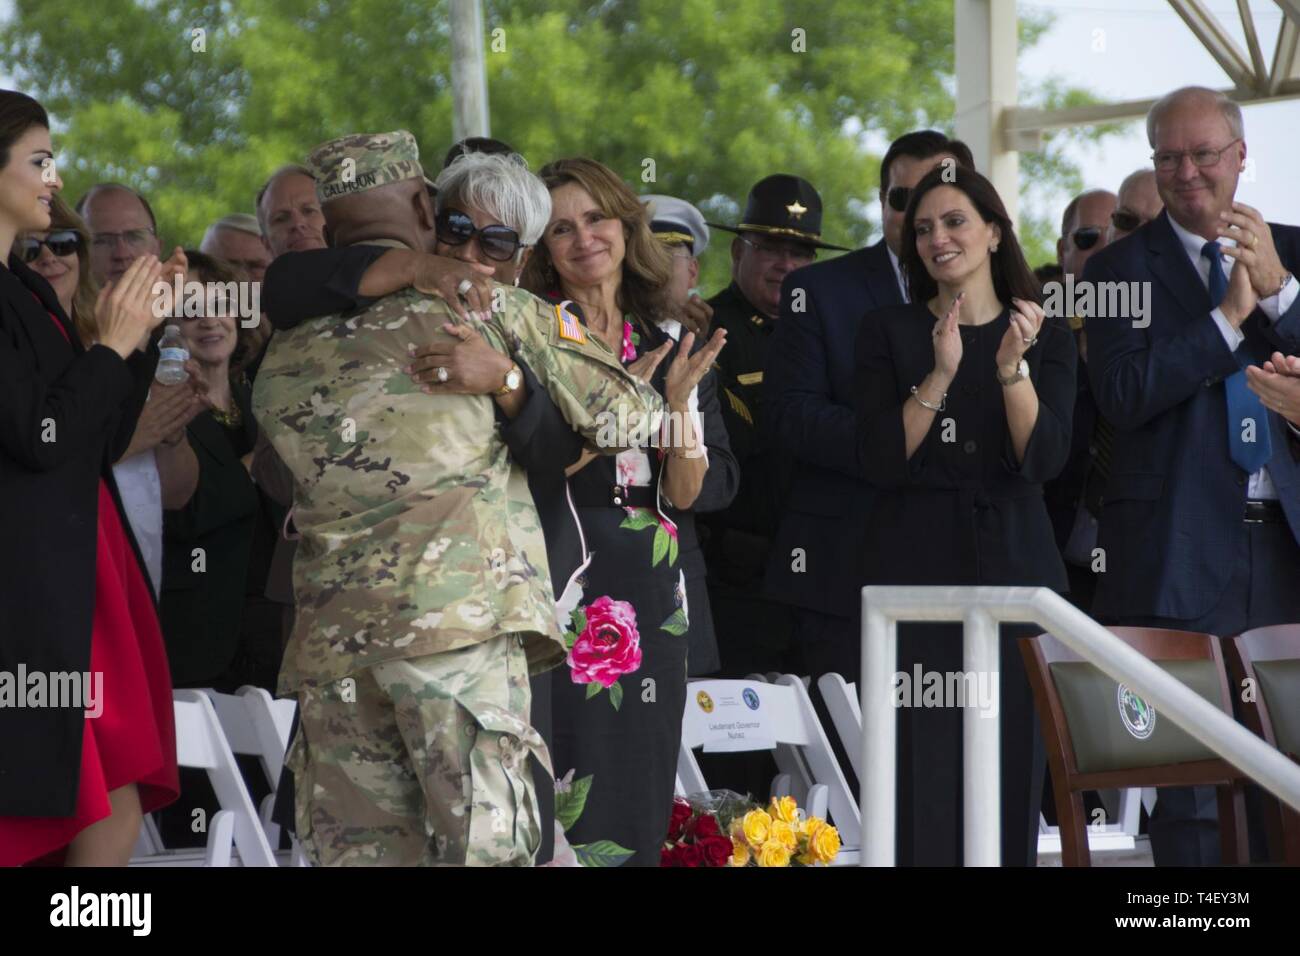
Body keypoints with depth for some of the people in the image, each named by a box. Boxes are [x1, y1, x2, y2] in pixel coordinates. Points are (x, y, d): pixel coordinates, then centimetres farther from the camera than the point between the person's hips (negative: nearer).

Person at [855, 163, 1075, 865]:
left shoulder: (1046, 338, 8)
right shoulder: (888, 333, 5)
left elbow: (1044, 459, -4)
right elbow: (881, 460, -5)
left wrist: (1013, 368, -18)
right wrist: (940, 374, -16)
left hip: (1014, 563, 1)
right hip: (914, 565, -1)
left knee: (1013, 773, 1)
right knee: (921, 782, -6)